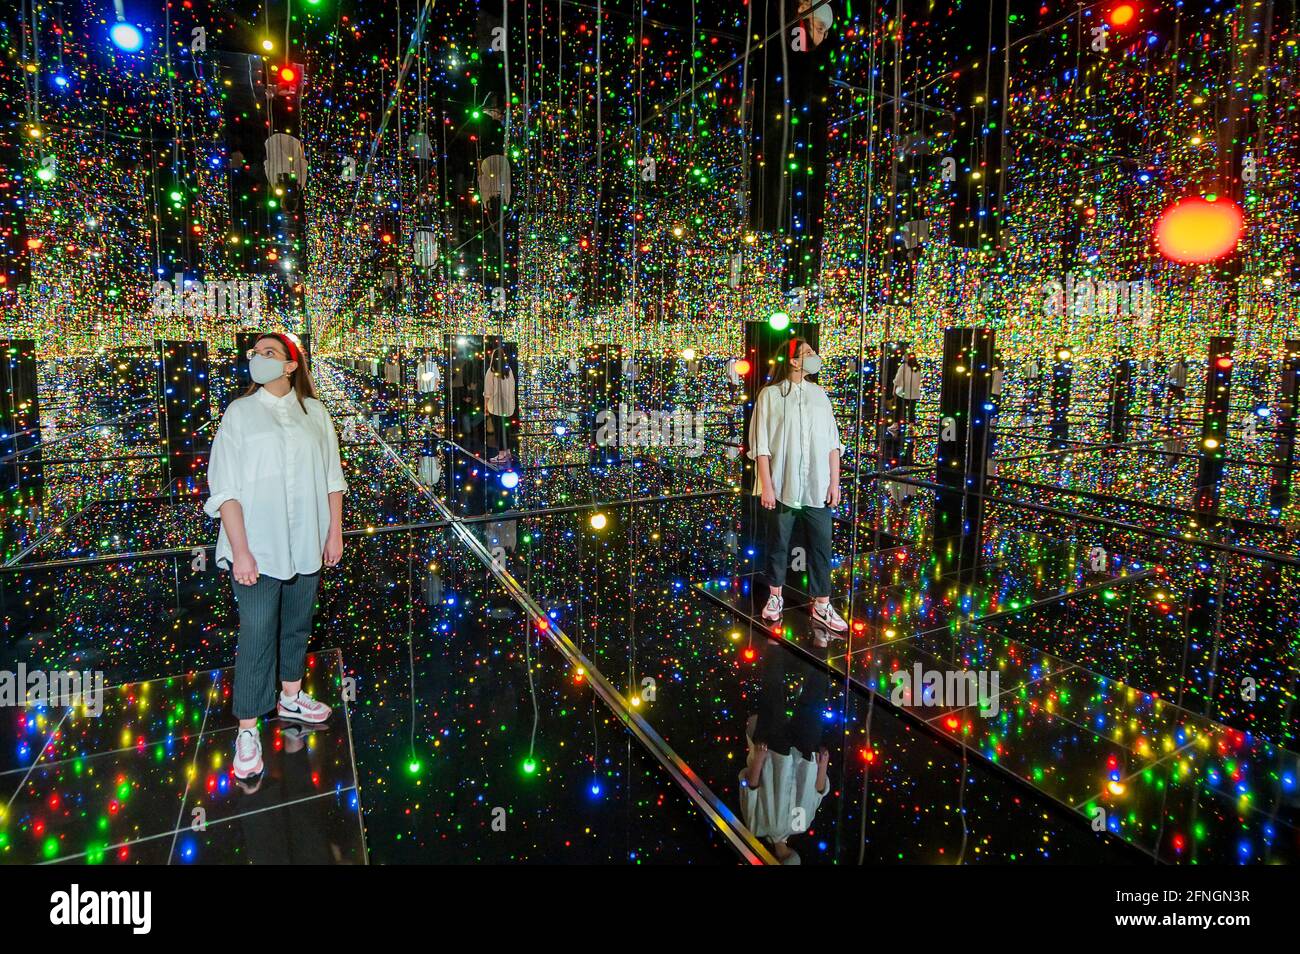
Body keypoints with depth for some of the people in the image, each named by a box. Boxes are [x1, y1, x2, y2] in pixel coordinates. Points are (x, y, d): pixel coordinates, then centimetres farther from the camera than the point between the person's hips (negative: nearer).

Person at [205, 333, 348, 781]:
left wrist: (335, 533, 5)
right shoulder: (240, 413, -3)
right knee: (257, 635, -3)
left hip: (306, 544, 3)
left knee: (298, 624, 17)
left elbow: (332, 478, 8)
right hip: (258, 547, -3)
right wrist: (241, 550, -13)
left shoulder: (314, 412, 4)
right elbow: (225, 489, -6)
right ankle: (247, 729, 10)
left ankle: (291, 696, 36)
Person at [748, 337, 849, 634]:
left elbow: (833, 443, 9)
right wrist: (767, 486, -10)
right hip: (783, 486, -3)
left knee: (822, 546, 5)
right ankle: (775, 597, 26)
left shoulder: (819, 394, 9)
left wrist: (835, 482, 4)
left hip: (816, 487, 3)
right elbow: (761, 445, -6)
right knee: (778, 544, 9)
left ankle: (821, 606, 16)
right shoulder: (771, 395, -3)